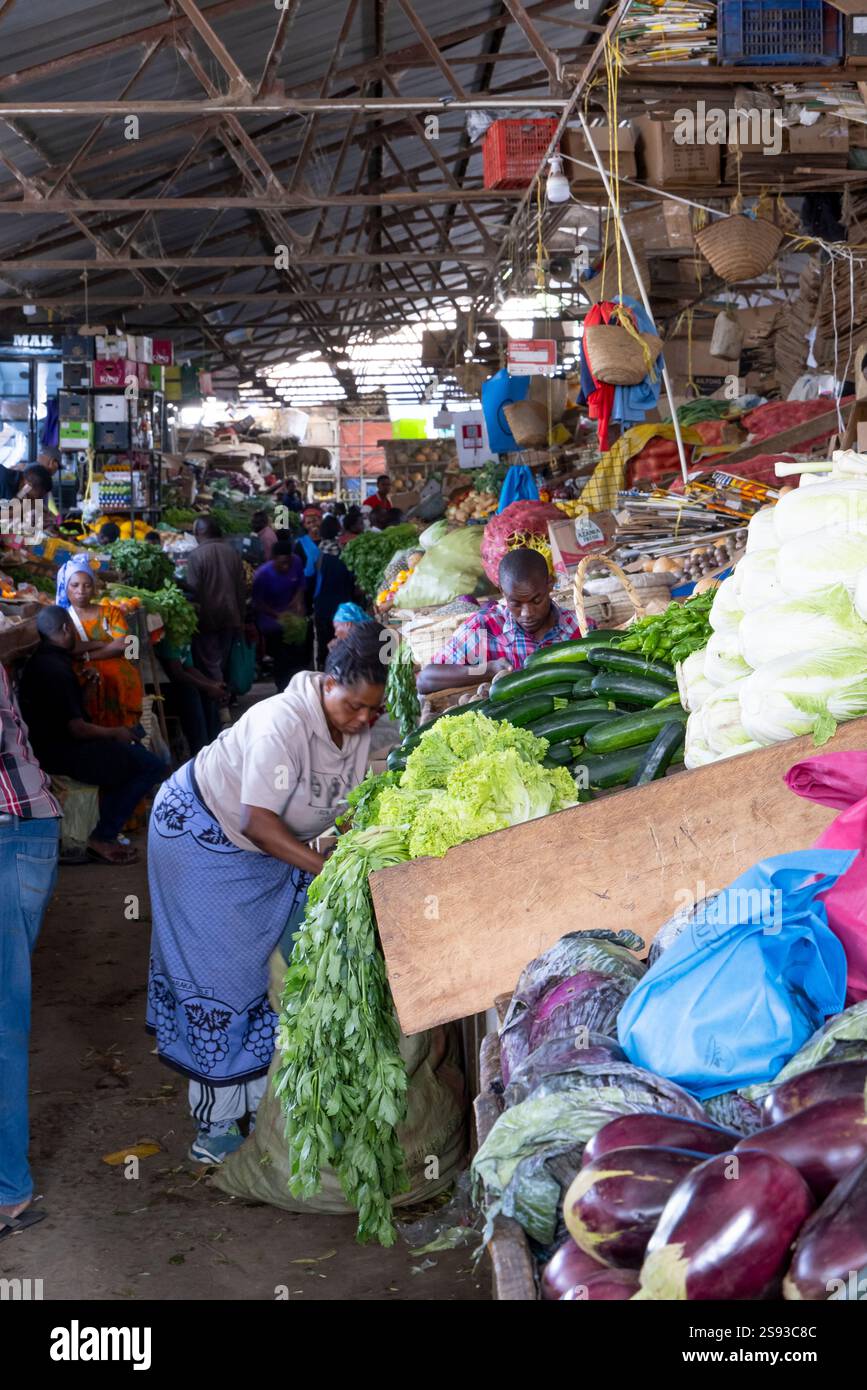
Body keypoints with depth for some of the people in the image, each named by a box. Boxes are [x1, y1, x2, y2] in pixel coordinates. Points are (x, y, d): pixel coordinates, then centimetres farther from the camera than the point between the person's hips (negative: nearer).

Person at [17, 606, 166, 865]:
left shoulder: (39, 659, 10)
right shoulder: (56, 669, -22)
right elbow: (77, 728, -24)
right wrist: (115, 733, -8)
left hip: (48, 744, 11)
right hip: (63, 754, -11)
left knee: (132, 748, 26)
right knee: (152, 766, -13)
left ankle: (107, 829, 18)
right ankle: (103, 838, -6)